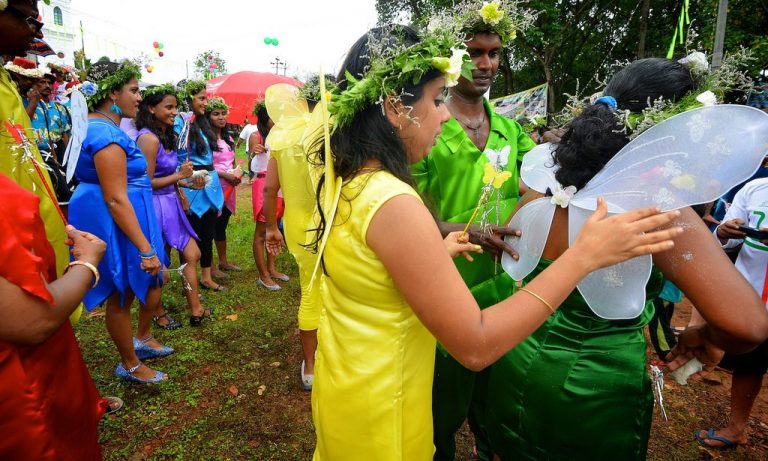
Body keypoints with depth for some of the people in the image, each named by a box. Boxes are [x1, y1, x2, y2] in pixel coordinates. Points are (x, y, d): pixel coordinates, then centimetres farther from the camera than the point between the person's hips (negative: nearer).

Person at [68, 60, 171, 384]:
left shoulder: (97, 126, 10)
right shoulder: (107, 134, -23)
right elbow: (116, 199, -28)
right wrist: (146, 249, -26)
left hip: (122, 218, 10)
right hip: (118, 225, -10)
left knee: (152, 281, 21)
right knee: (121, 296, 6)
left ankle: (142, 339, 40)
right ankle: (130, 365, 26)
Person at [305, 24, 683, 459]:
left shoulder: (344, 180, -3)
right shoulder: (393, 203, -31)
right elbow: (475, 346, -28)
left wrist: (437, 253, 9)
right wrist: (583, 255, -27)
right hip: (376, 413, -8)